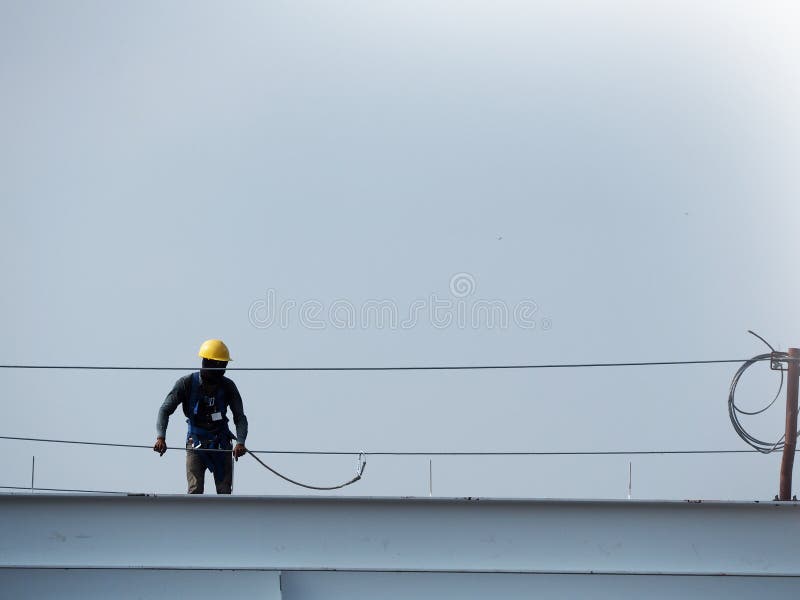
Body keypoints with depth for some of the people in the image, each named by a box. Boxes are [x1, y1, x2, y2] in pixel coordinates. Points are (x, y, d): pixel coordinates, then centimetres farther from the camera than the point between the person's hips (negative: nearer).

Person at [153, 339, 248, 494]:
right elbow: (165, 410, -11)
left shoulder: (228, 386, -6)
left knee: (224, 492, -1)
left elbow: (240, 417, -7)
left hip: (221, 445, 2)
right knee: (195, 491, -12)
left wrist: (240, 442, -26)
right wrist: (160, 437, -27)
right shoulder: (187, 383, -10)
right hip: (195, 444, -2)